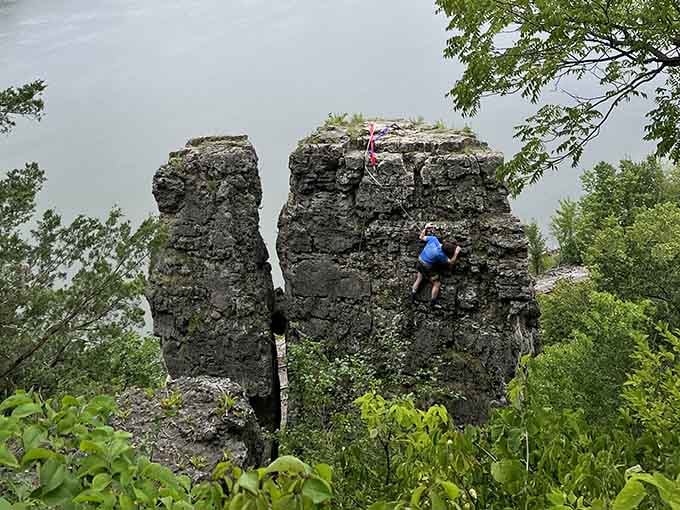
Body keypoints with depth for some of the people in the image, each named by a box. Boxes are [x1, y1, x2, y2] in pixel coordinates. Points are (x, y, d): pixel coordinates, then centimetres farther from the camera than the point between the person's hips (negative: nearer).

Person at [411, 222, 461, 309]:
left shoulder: (433, 239, -21)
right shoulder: (440, 255, -31)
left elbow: (421, 237, -2)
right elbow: (451, 262, -14)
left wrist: (425, 228, 6)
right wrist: (456, 253, -12)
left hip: (419, 262, 7)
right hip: (427, 268, -7)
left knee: (419, 279, 27)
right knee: (437, 284, 9)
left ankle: (412, 297, 34)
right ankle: (432, 304, 18)